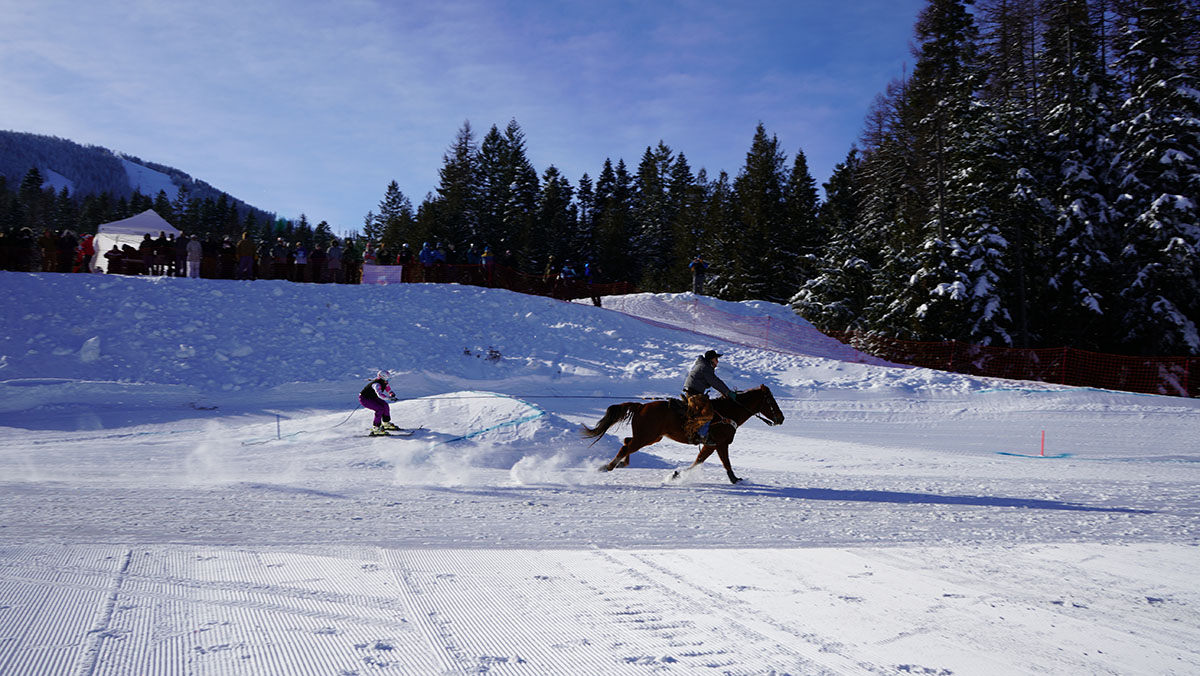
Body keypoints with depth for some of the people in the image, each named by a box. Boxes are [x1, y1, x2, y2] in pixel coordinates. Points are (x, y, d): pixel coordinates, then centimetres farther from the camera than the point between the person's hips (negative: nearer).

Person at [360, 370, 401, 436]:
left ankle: (386, 424, 28)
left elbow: (390, 391, 0)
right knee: (380, 409, -20)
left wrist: (392, 395, -23)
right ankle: (375, 429, -15)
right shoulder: (376, 384, -33)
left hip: (372, 397, 9)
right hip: (364, 399, -9)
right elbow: (380, 395, -50)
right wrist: (390, 398, -59)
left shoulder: (384, 383, -6)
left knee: (385, 406, 8)